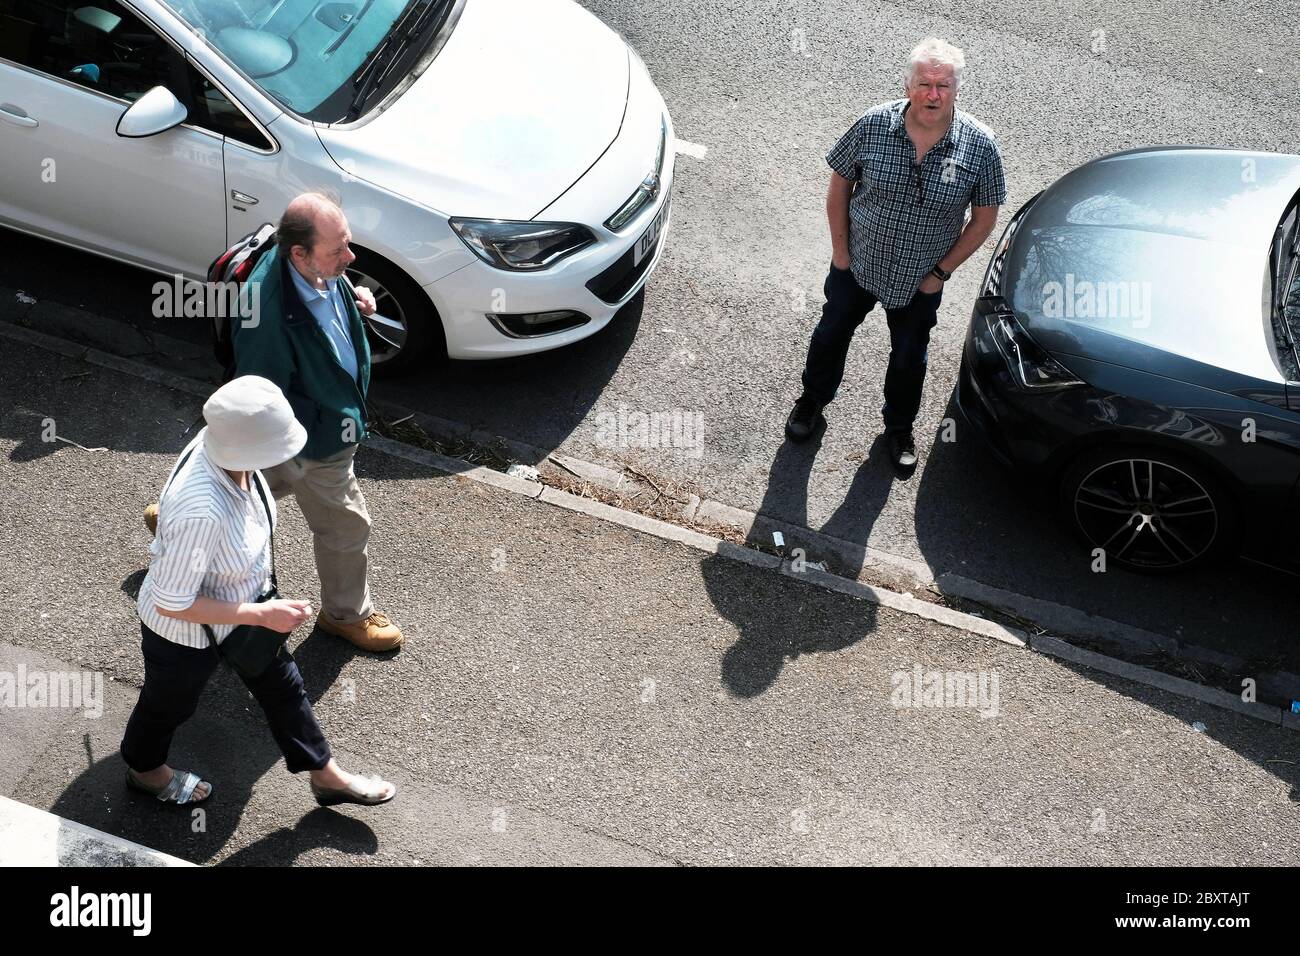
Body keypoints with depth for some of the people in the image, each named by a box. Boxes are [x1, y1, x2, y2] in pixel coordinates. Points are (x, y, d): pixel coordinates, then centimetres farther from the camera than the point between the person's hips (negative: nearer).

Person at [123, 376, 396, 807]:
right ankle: (144, 770, 58)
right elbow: (172, 604, -34)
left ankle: (325, 775, 47)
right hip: (185, 631, -7)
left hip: (237, 601, 7)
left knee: (282, 685, 24)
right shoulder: (200, 512, -46)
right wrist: (262, 615, -30)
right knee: (169, 705, 25)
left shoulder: (225, 445, -23)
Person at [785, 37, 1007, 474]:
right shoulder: (873, 125, -20)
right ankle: (813, 400, 51)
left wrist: (942, 271, -9)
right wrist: (840, 249, -5)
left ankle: (899, 426, 47)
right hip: (856, 265, 0)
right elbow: (840, 183, -5)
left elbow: (985, 217, -8)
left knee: (909, 358, 20)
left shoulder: (979, 146, -20)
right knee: (831, 334, 22)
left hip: (920, 281, 0)